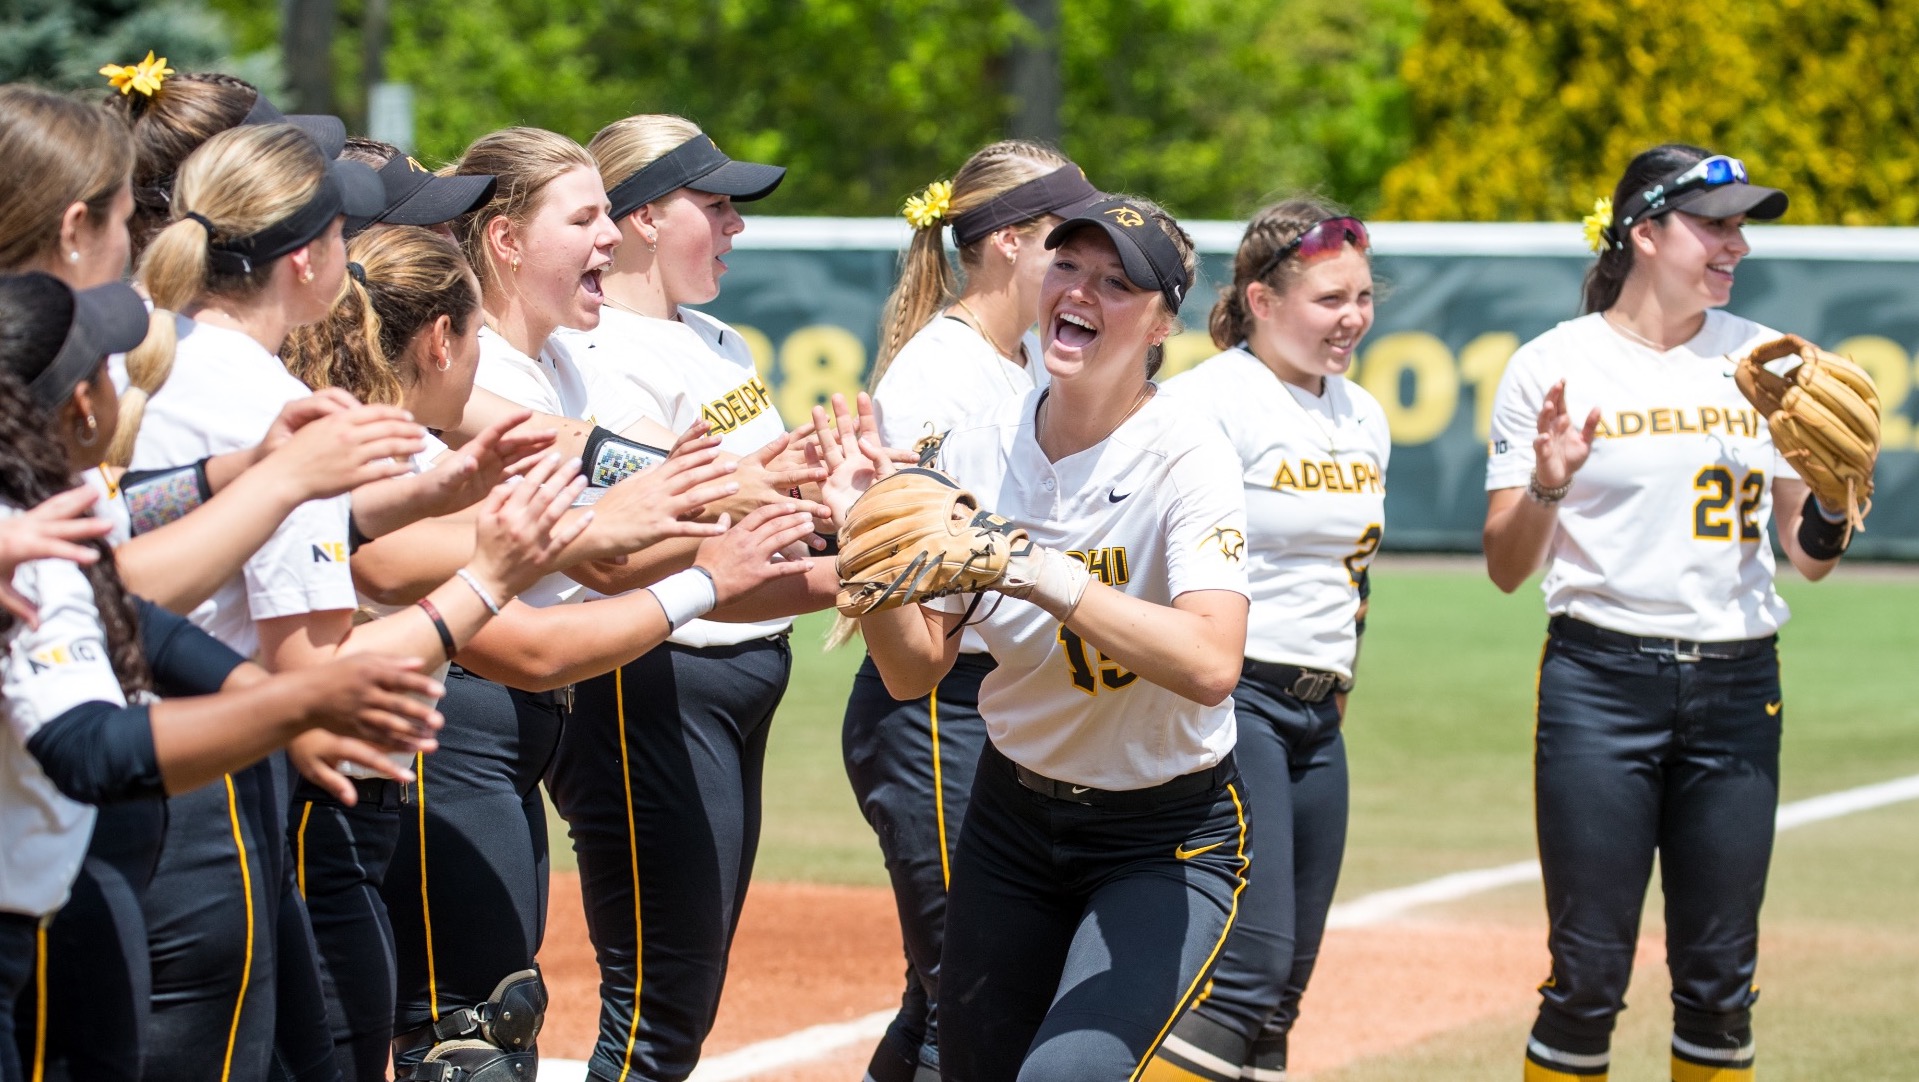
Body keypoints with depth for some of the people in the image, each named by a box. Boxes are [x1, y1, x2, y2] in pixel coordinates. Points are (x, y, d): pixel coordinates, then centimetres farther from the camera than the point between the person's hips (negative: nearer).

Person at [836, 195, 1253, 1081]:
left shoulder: (1186, 457, -18)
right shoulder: (978, 450, -4)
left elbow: (1211, 664, -34)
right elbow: (914, 672, -2)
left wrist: (1032, 570, -39)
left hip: (1169, 841, -5)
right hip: (1013, 818, 5)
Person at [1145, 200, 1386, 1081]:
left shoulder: (1363, 417, 15)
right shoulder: (1210, 404, -11)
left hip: (1318, 717, 8)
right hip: (1229, 702, -8)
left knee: (1282, 986, 7)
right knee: (1248, 966, -18)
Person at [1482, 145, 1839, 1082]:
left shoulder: (1765, 360, 10)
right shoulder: (1552, 367, 0)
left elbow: (1808, 557, 11)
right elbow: (1507, 569, 0)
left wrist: (1832, 505, -11)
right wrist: (1548, 484, -19)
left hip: (1737, 687, 3)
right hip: (1601, 684, -3)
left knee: (1720, 979, 3)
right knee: (1589, 973, -5)